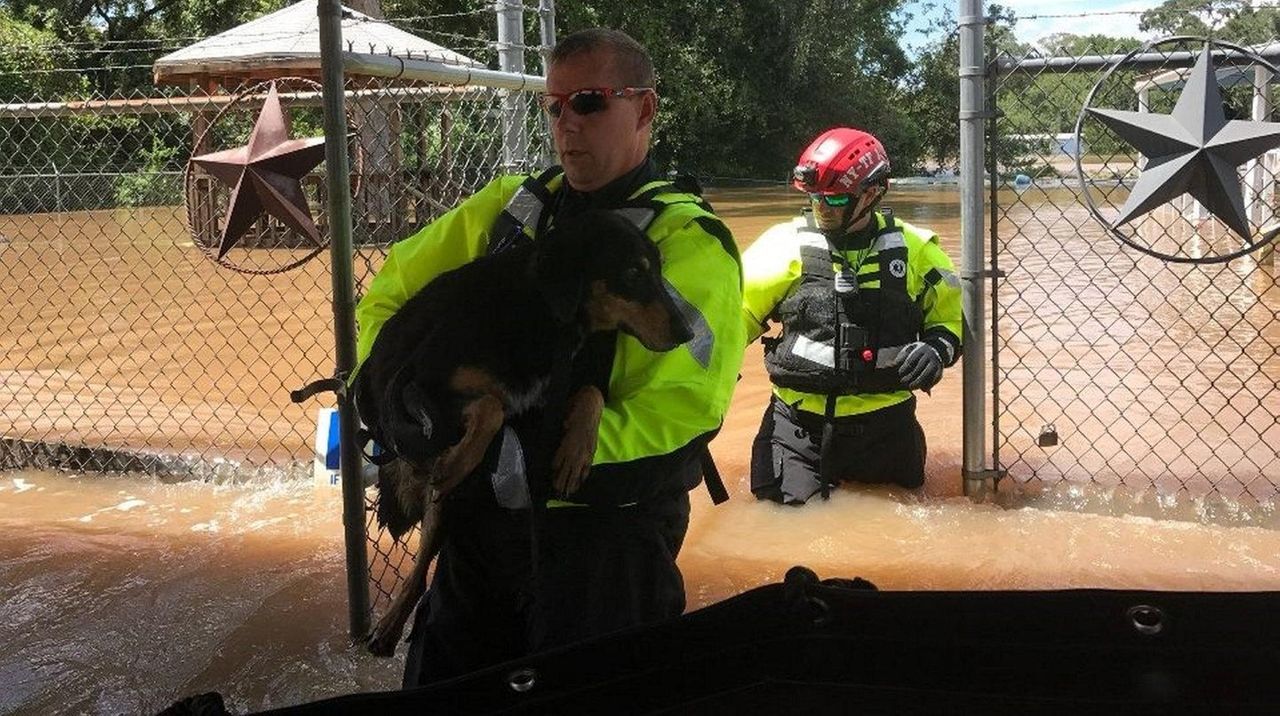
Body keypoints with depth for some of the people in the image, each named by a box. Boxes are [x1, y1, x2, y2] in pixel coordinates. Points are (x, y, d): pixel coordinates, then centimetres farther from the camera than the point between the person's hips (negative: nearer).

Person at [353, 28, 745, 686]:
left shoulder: (689, 243, -11)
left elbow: (678, 411, -22)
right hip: (480, 515, 6)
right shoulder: (508, 208, 7)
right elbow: (389, 294, 14)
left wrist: (535, 457, -30)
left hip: (607, 530, -5)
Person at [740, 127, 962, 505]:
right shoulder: (786, 244, -6)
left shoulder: (913, 250, -1)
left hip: (886, 422, 2)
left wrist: (938, 349, -12)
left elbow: (952, 314, 9)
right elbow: (736, 312, -2)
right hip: (798, 420, -2)